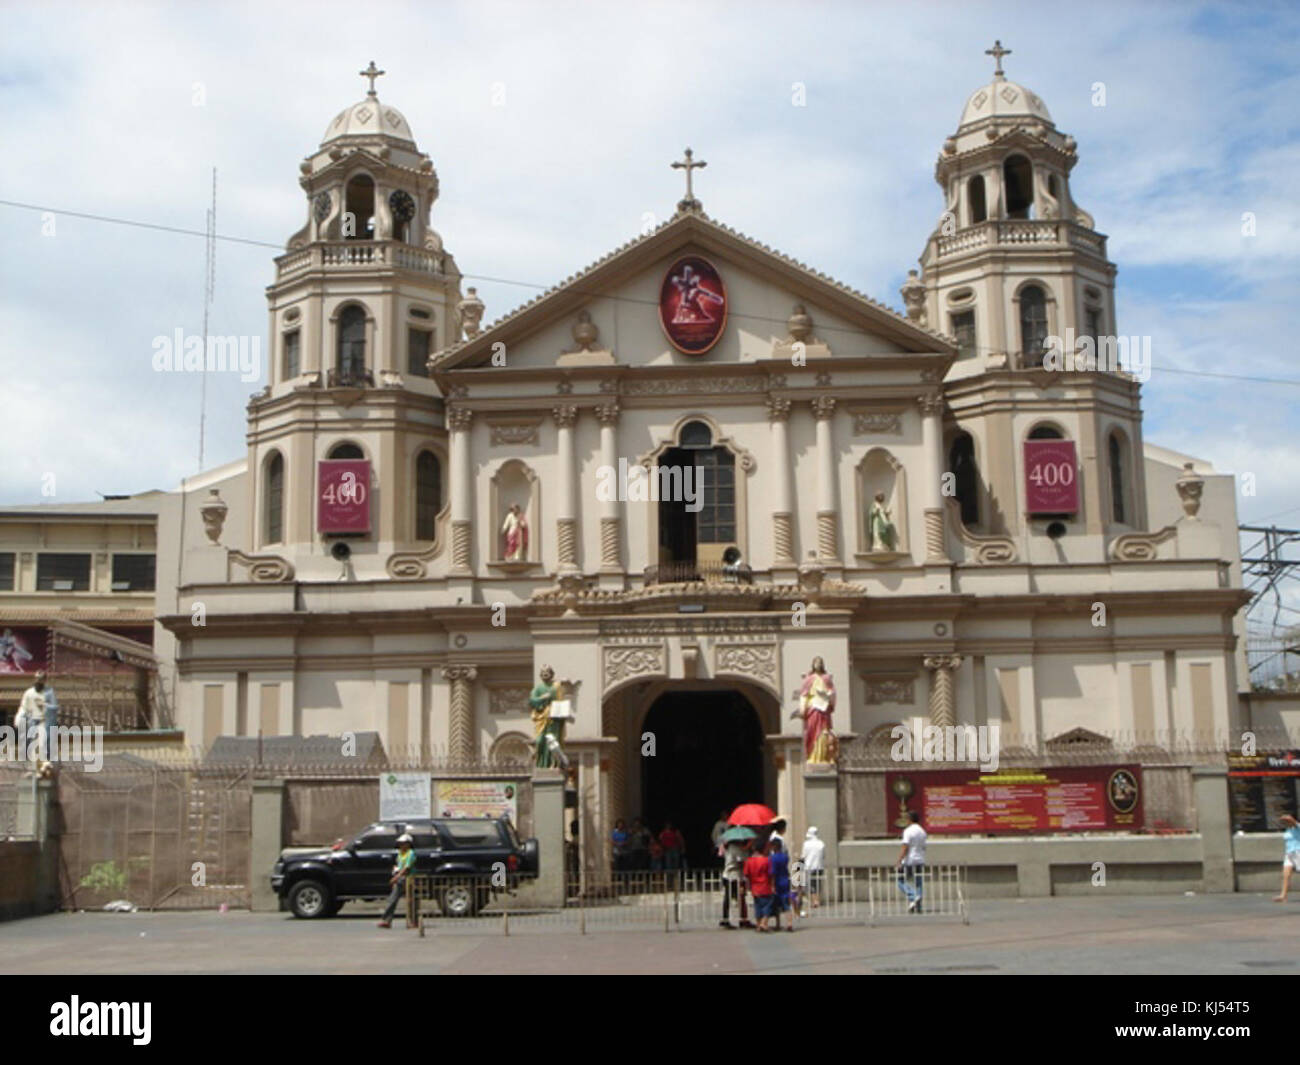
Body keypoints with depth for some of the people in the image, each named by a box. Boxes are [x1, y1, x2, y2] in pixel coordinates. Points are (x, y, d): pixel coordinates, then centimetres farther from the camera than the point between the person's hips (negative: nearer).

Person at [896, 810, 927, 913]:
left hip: (909, 861, -7)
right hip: (920, 861, 7)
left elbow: (905, 848, -17)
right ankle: (918, 907, 6)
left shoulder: (908, 831, -11)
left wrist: (899, 861, -16)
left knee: (901, 881, 4)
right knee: (918, 884, 9)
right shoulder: (922, 831, 12)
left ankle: (912, 897, -15)